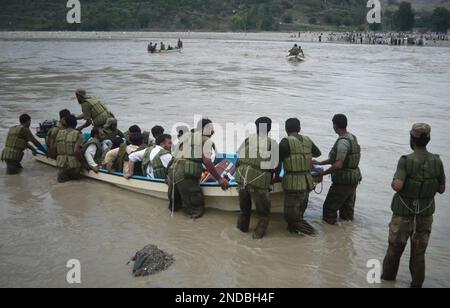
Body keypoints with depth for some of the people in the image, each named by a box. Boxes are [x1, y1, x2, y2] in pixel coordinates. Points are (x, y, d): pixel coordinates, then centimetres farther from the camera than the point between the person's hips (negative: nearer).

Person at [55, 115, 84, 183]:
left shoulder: (59, 133, 5)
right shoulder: (78, 134, -9)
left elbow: (56, 150, 11)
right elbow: (76, 151, -21)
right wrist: (83, 162, -9)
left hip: (61, 164, 2)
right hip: (73, 165, -2)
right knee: (76, 176, 30)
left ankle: (63, 175, 4)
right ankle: (72, 175, 2)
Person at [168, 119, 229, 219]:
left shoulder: (187, 136, 25)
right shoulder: (207, 141, 7)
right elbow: (207, 162, -7)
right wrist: (220, 179, -2)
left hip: (172, 170, 7)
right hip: (187, 175, -7)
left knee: (174, 208, 20)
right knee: (197, 211, -3)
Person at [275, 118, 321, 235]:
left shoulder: (285, 142, -11)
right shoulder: (307, 140, 7)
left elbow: (278, 163, -9)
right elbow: (318, 153, 27)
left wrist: (277, 177, 9)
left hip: (293, 183, -6)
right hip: (307, 182, 6)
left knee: (290, 215, 2)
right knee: (300, 211, 19)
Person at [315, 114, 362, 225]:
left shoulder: (343, 142, -22)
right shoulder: (352, 138, 8)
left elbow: (338, 165, -29)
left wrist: (324, 172, -15)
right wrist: (320, 163, 17)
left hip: (343, 181, -9)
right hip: (354, 179, 9)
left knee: (329, 208, 2)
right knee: (347, 208, 19)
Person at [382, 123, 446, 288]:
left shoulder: (406, 160, -19)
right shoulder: (437, 161, -7)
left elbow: (397, 186, -27)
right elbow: (441, 189, 0)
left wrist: (393, 183, -6)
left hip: (404, 213, -2)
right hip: (426, 213, 2)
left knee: (395, 247, 16)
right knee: (419, 252, 14)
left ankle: (388, 277, 31)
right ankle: (417, 283, 20)